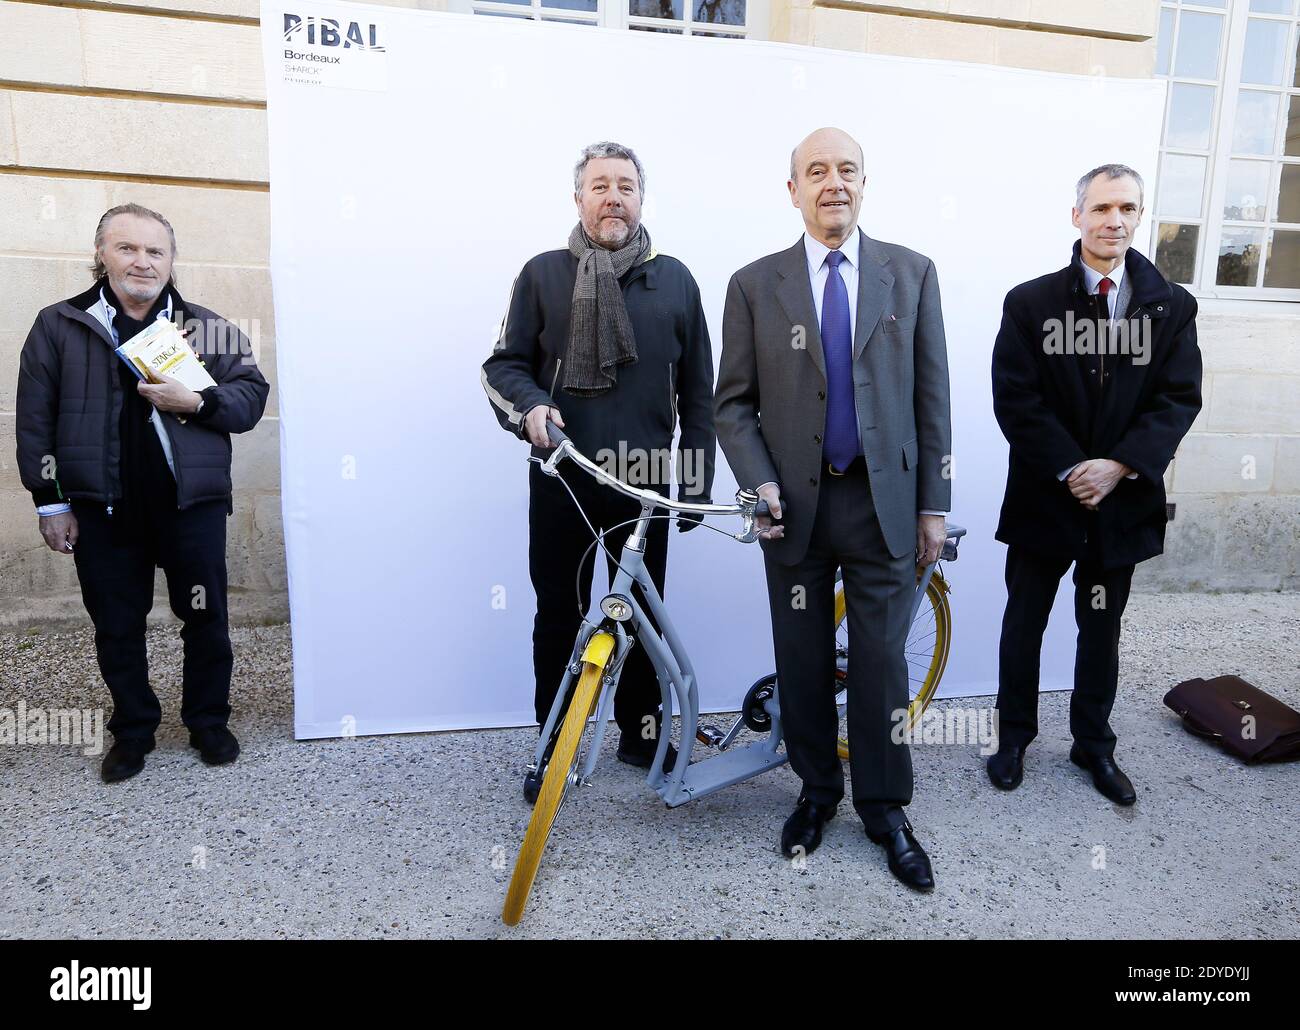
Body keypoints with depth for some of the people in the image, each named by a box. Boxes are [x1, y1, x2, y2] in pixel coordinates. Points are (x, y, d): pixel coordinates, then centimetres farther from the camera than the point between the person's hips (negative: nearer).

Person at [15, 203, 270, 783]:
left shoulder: (207, 328, 4)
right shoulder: (59, 326, 5)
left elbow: (251, 394, 0)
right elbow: (35, 419, 4)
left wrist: (197, 402, -18)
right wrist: (51, 501, 1)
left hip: (192, 505, 0)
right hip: (102, 512, 1)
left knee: (206, 620, 8)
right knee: (116, 629, 11)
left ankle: (209, 722, 27)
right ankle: (133, 731, 30)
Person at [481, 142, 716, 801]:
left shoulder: (674, 280, 8)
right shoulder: (543, 275, 4)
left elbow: (697, 390, 10)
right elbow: (503, 366, 4)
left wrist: (697, 479, 8)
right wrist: (530, 406, -18)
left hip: (646, 482, 1)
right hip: (563, 482, -1)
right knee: (558, 617, 7)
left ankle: (640, 730, 30)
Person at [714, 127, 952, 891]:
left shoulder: (911, 273, 4)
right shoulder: (755, 284, 2)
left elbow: (931, 394, 3)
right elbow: (734, 403, 3)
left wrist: (934, 504, 1)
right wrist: (759, 484, -11)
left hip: (884, 499, 0)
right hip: (795, 503, 0)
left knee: (881, 660, 7)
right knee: (803, 661, 11)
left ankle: (885, 807, 25)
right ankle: (817, 790, 31)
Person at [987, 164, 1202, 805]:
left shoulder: (1171, 307, 2)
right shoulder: (1030, 303, -4)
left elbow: (1179, 399, -4)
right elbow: (1014, 399, -10)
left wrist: (1119, 466, -18)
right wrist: (1070, 469, -17)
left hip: (1123, 499, 2)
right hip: (1044, 495, -1)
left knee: (1101, 631, 15)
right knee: (1023, 623, 11)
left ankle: (1094, 744, 32)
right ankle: (1014, 734, 30)